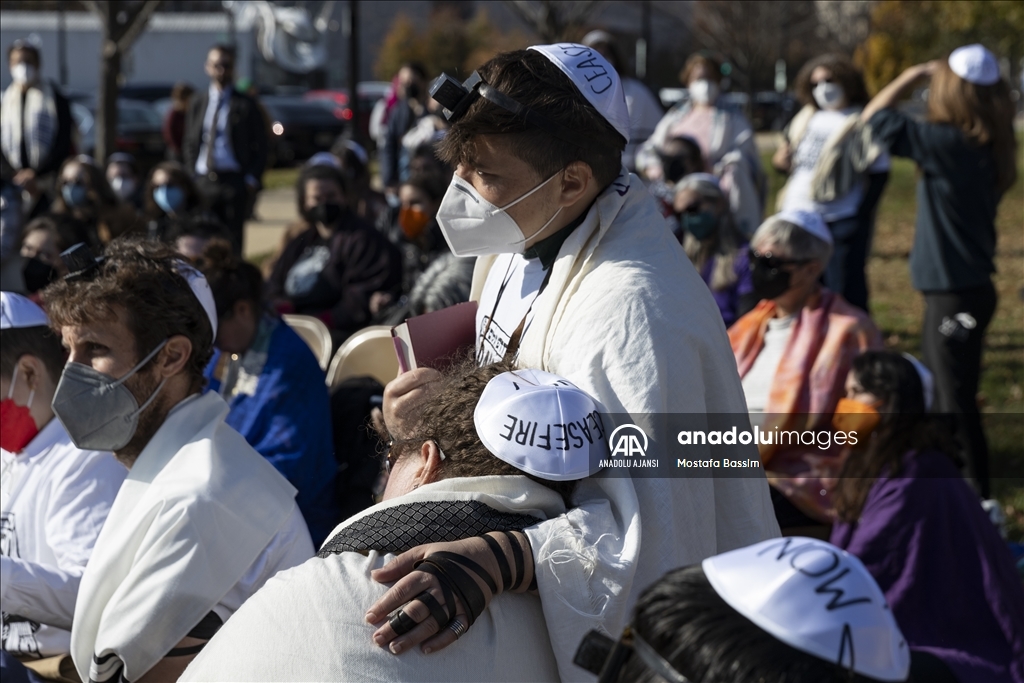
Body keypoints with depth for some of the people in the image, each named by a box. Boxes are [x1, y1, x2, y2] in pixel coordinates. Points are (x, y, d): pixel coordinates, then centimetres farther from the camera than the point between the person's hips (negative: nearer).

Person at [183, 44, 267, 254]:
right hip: (202, 180, 3)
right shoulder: (197, 103, 13)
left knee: (233, 241, -1)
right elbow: (190, 144, 18)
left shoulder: (245, 105, 3)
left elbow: (260, 147, 3)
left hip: (233, 181, -3)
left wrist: (252, 179, -9)